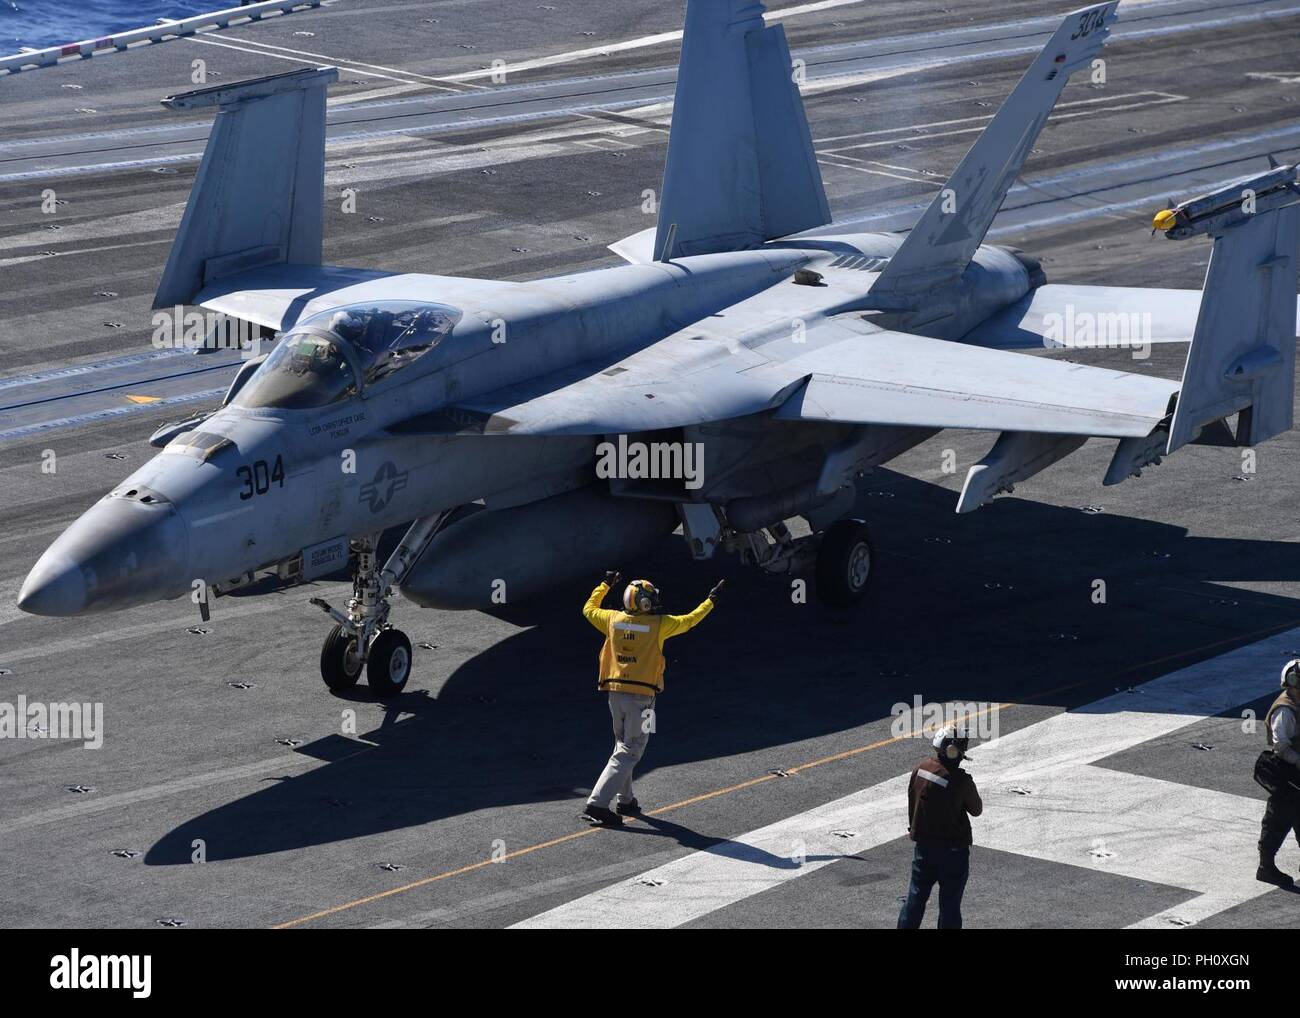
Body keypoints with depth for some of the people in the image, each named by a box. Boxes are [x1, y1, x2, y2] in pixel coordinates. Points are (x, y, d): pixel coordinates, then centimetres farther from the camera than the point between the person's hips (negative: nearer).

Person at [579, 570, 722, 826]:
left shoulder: (614, 620, 1)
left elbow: (589, 609, 20)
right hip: (641, 697, -5)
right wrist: (711, 600, 18)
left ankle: (624, 800, 31)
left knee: (623, 745, 23)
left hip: (615, 692, 5)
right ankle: (597, 804, -14)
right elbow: (690, 621, 4)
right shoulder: (659, 624, -10)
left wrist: (605, 585, 34)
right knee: (628, 754, -4)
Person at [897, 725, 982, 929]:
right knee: (950, 904, 6)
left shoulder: (921, 768, -5)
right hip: (952, 849, -5)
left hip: (923, 846, 5)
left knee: (916, 897, 17)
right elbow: (976, 810, -6)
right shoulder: (961, 781, -22)